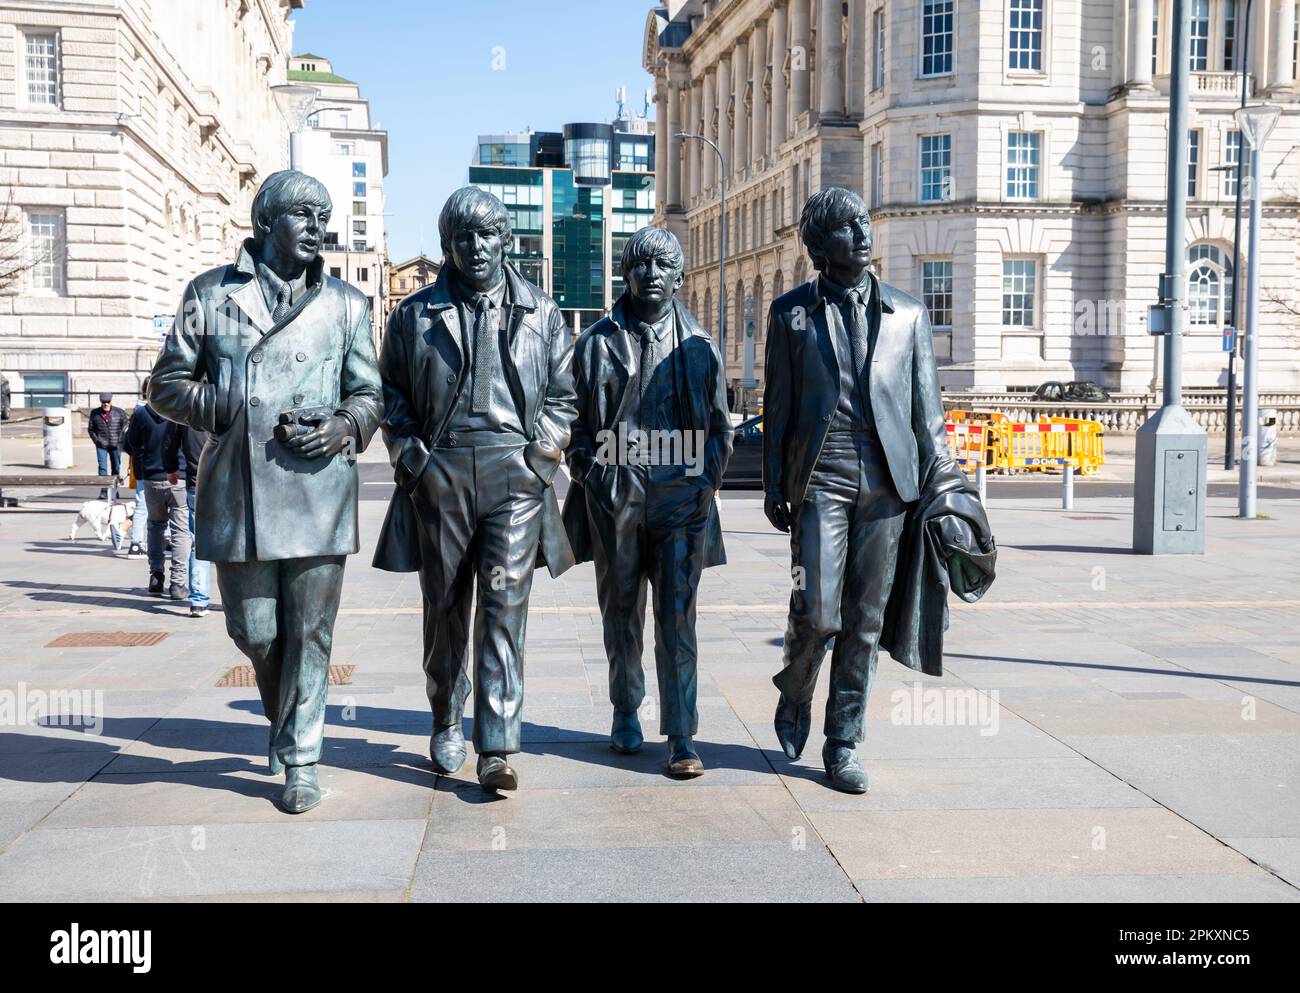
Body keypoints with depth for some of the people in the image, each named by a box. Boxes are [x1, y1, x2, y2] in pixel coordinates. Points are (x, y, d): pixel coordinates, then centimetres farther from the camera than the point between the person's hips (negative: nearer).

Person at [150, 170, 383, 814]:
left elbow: (369, 392, 13)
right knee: (253, 630, 9)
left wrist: (344, 427, -8)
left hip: (318, 490, 0)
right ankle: (283, 718, 37)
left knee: (309, 632, 1)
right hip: (237, 493, 0)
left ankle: (300, 758, 15)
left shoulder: (345, 303, 12)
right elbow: (167, 384, 9)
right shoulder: (210, 293, 9)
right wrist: (234, 412, -7)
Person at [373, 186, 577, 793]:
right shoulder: (416, 314, 9)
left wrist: (541, 452, -1)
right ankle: (446, 724, 28)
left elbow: (561, 395, 13)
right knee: (445, 607, 9)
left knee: (504, 605, -8)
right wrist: (409, 452, -1)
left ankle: (496, 749, -8)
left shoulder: (541, 314, 10)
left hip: (515, 476, -1)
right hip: (438, 476, 1)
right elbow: (390, 392, 13)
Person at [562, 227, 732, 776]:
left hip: (681, 499, -1)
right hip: (614, 498, 1)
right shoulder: (597, 341, 6)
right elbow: (576, 420, 10)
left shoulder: (699, 345, 7)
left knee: (677, 618, -3)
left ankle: (681, 737, 1)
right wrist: (592, 475, -1)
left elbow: (719, 425, 13)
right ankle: (625, 716, 28)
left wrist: (706, 482, 3)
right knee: (621, 613, 12)